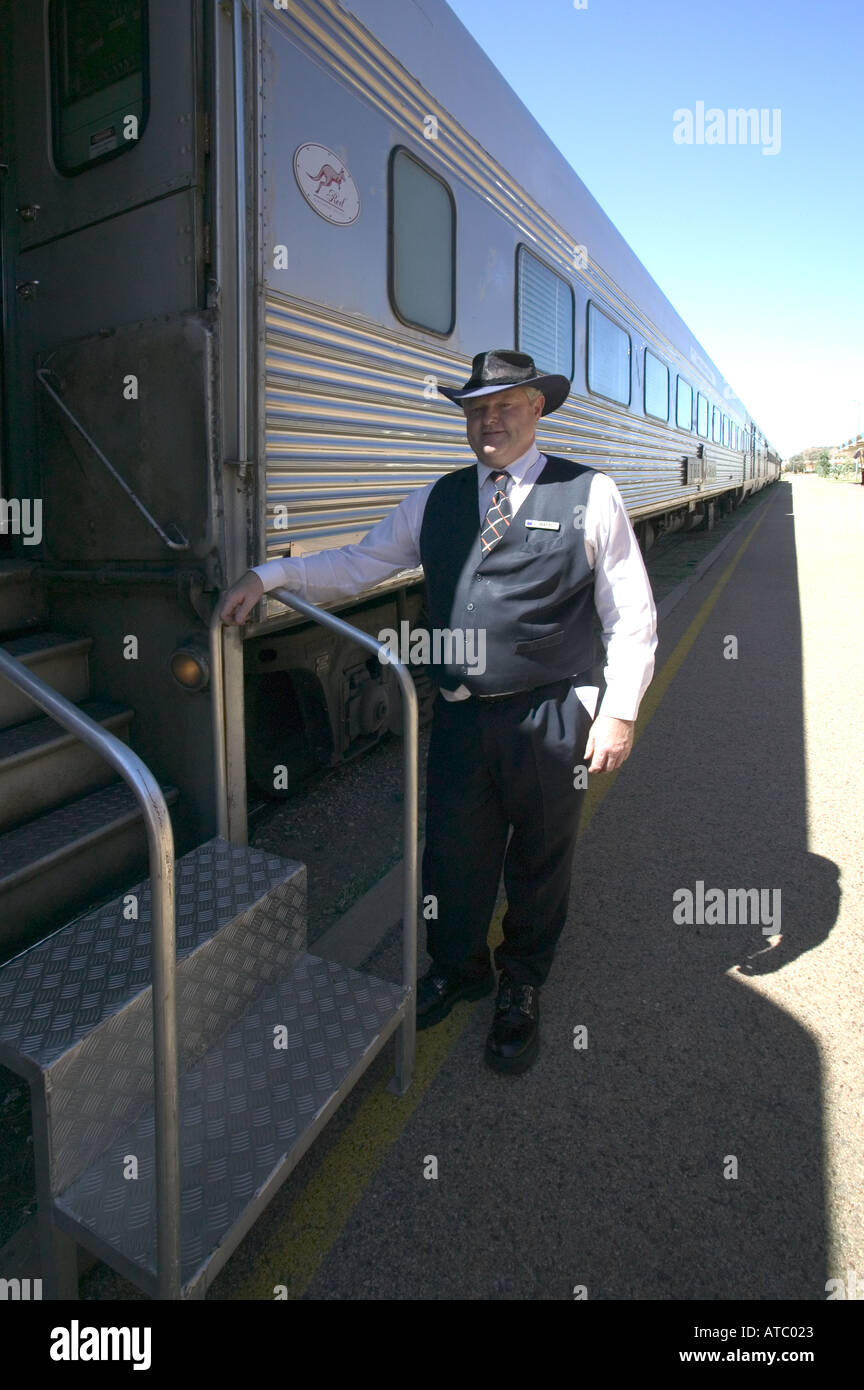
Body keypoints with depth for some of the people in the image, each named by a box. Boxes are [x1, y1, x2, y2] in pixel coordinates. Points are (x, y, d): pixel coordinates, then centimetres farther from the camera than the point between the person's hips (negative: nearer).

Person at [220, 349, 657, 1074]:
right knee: (452, 852, 14)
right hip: (460, 716, 3)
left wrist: (620, 711, -8)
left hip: (550, 718, -3)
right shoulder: (438, 500, 9)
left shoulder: (589, 494, -2)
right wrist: (269, 574, -4)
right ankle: (458, 967, 43)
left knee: (538, 861, 13)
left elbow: (632, 616, -2)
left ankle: (522, 991, 39)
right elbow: (359, 563, 7)